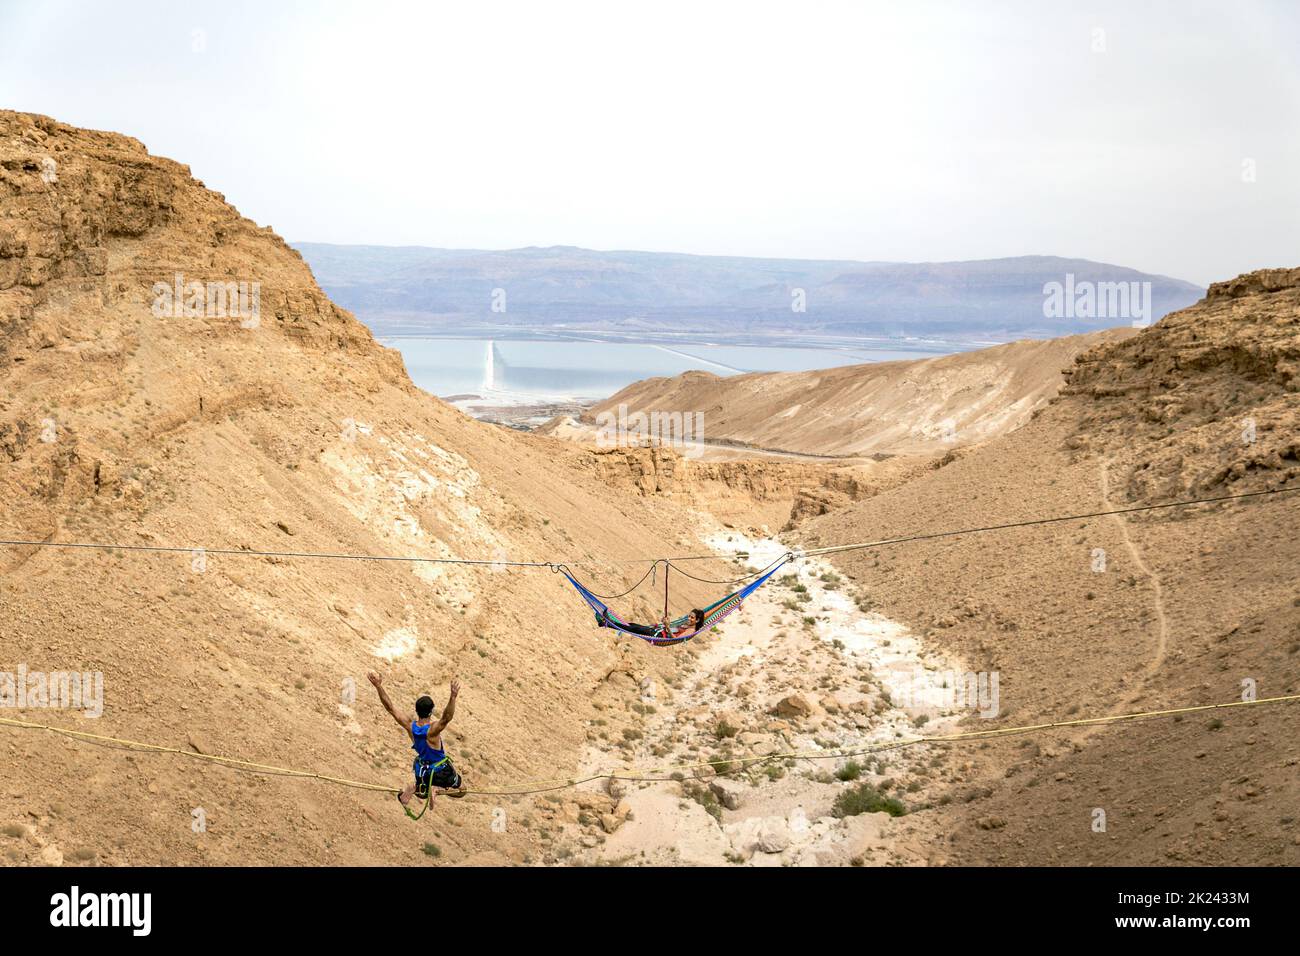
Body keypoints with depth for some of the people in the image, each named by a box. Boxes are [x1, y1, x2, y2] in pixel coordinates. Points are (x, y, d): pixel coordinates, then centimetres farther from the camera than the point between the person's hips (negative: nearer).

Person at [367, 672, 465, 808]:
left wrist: (378, 686, -27)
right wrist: (453, 697, -73)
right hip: (441, 771, -4)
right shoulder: (433, 730, -36)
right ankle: (441, 789, -9)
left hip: (422, 768, 4)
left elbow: (390, 708, -24)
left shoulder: (410, 726, -22)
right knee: (461, 789, 19)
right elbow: (446, 718, -57)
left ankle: (413, 788, -4)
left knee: (422, 793, 31)